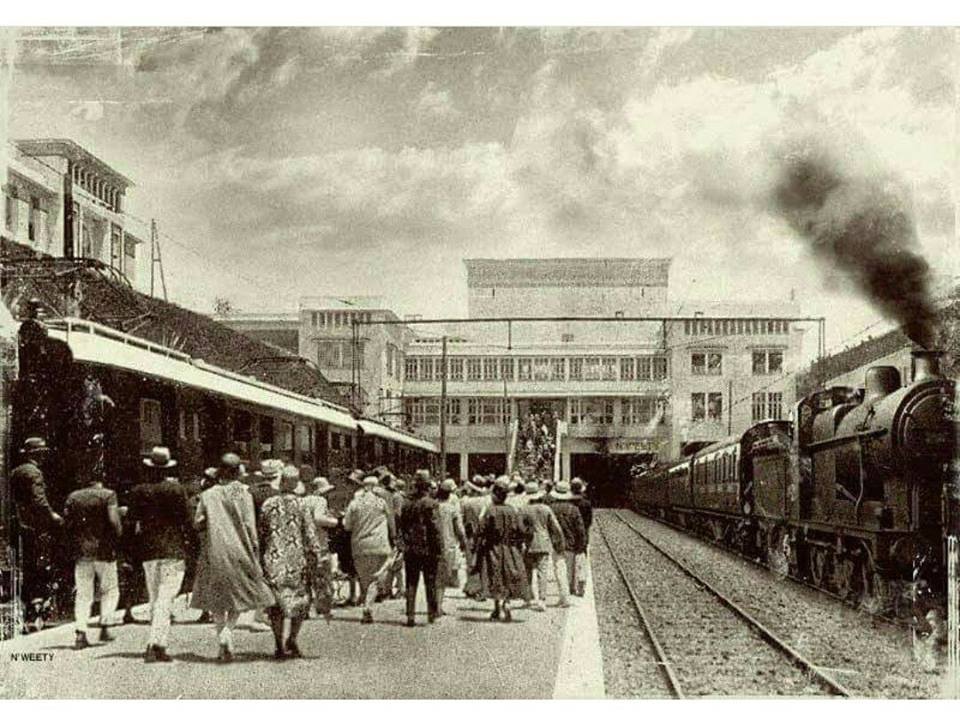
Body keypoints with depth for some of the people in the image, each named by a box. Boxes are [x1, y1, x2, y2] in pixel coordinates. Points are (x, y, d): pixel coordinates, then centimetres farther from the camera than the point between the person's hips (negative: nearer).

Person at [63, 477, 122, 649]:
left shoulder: (73, 497, 9)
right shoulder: (108, 494, -3)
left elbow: (66, 523, 3)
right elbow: (113, 520, -15)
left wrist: (77, 541, 14)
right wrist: (118, 534, 2)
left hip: (81, 551, 3)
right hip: (104, 549, -3)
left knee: (83, 594, 7)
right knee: (110, 590, 13)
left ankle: (80, 634, -2)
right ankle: (104, 627, 4)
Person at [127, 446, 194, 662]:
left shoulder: (138, 491, 2)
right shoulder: (177, 489, -7)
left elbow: (132, 521, 4)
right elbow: (188, 519, -6)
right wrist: (189, 544, 4)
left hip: (148, 550, 3)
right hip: (174, 549, -3)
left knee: (154, 598, 14)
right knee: (166, 598, -4)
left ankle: (157, 645, 18)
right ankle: (156, 643, -15)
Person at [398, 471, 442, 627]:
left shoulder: (407, 504, 5)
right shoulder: (430, 504, -11)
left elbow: (402, 527, 11)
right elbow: (435, 528, -14)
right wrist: (439, 548, -8)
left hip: (410, 550, 4)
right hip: (427, 549, -4)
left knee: (411, 583, 7)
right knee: (430, 582, 8)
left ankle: (410, 615, 4)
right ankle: (432, 612, 14)